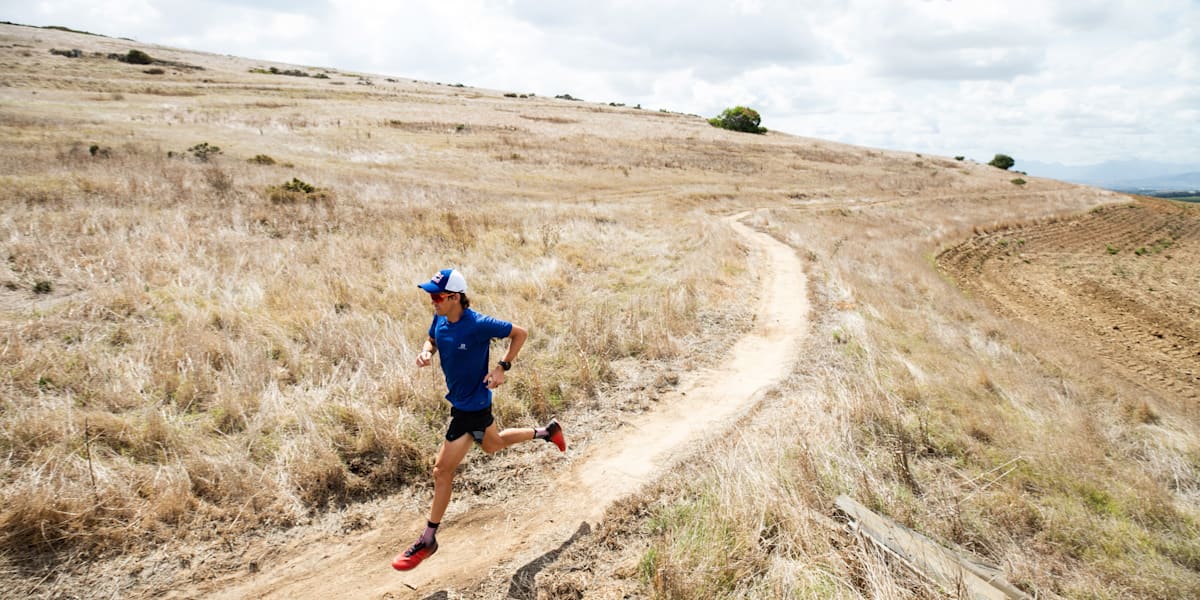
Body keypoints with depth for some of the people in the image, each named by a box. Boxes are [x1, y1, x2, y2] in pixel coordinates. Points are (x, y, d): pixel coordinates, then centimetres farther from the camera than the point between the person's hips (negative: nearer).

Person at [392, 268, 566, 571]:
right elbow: (432, 339, 14)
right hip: (460, 399, 9)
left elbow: (520, 333, -16)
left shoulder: (478, 325, -28)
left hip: (472, 406, -9)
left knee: (442, 471, -3)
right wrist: (426, 352, -9)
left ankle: (428, 540, 13)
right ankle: (547, 431, 48)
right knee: (492, 444, 31)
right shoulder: (440, 319, -8)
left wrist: (502, 367, -21)